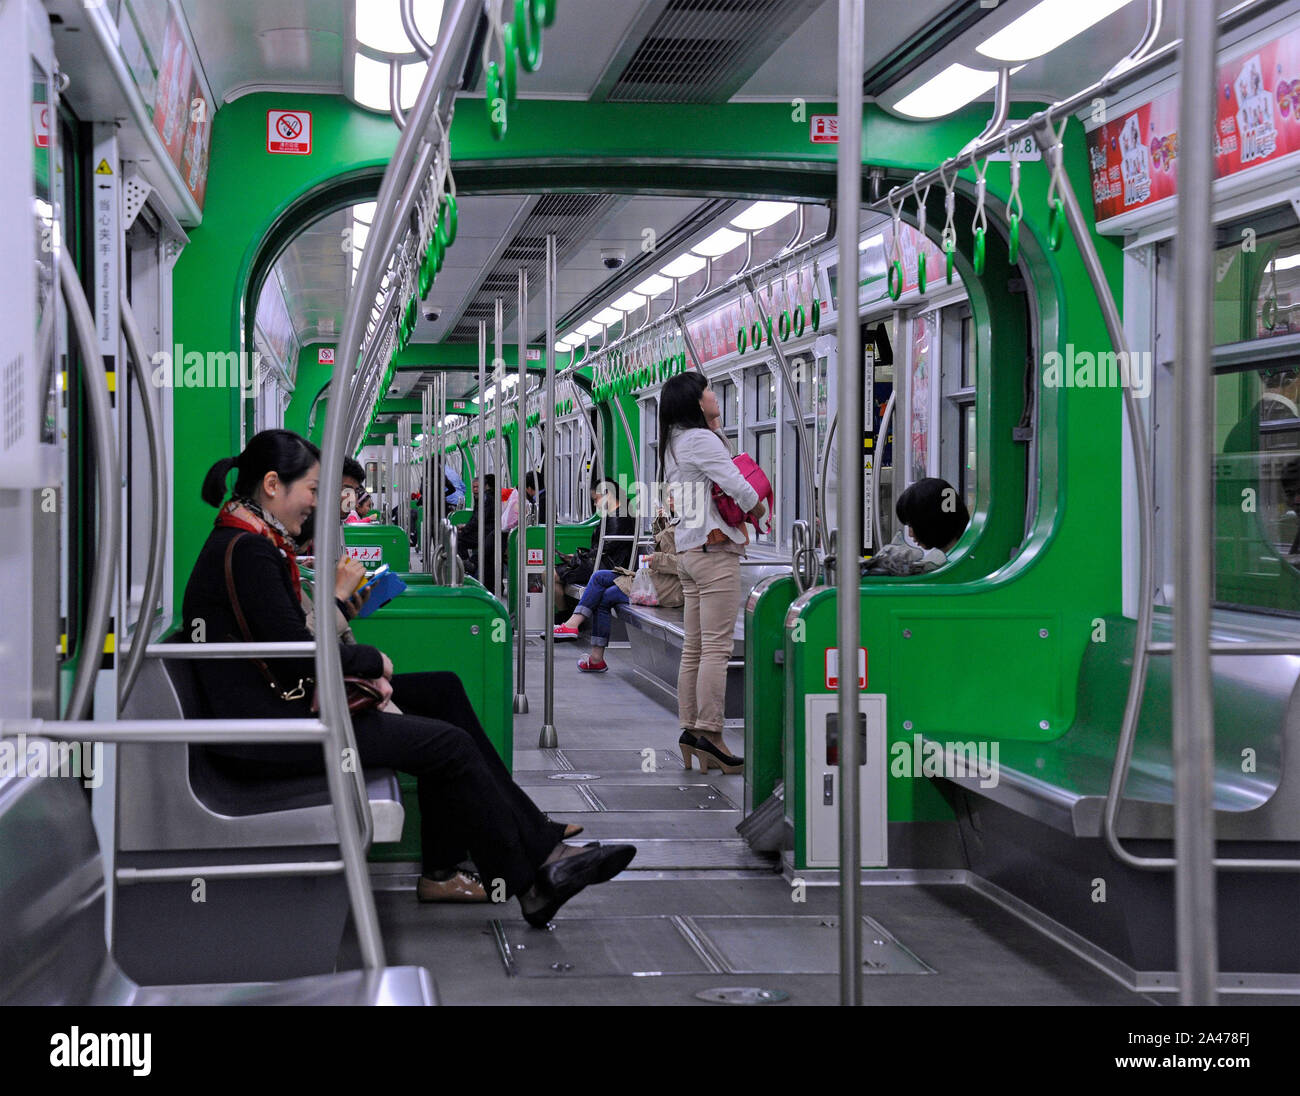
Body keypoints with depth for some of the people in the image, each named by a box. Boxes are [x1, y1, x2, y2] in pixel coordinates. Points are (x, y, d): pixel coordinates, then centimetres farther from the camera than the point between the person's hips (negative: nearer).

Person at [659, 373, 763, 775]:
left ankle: (689, 728, 10)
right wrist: (758, 507, 2)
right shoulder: (702, 439, -11)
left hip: (686, 552, 9)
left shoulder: (672, 444, 17)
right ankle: (709, 734, -11)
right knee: (717, 647, -9)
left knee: (694, 647, 9)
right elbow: (739, 489, -17)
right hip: (715, 550, -9)